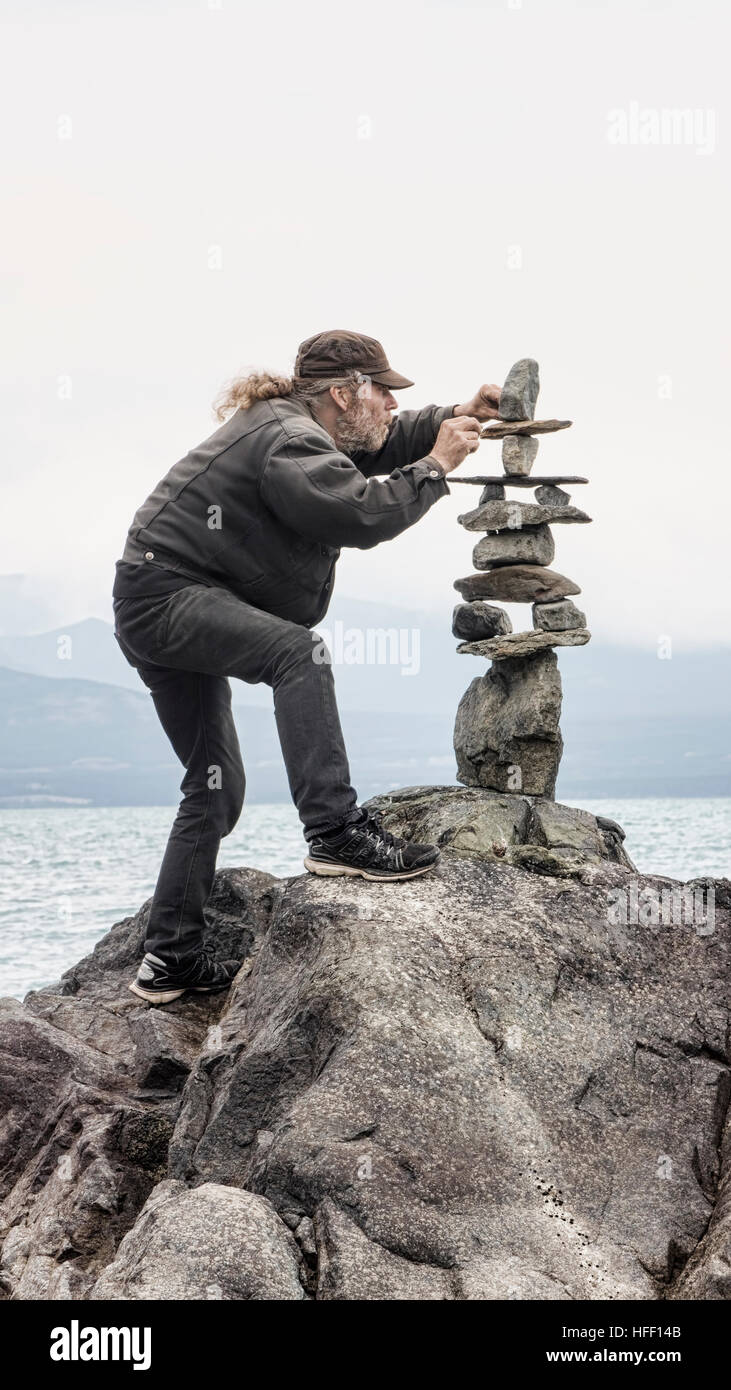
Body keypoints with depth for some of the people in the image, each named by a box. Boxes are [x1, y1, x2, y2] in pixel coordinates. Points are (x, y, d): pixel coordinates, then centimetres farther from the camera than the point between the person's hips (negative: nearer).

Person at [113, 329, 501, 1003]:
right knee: (298, 651, -32)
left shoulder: (296, 427, 15)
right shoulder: (286, 441, -17)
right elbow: (360, 514, -28)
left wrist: (454, 419, 12)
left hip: (157, 616, 11)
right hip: (164, 593, -11)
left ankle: (171, 958, 16)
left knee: (216, 784, 11)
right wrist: (436, 466, -17)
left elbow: (378, 446, 26)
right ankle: (336, 834, -38)